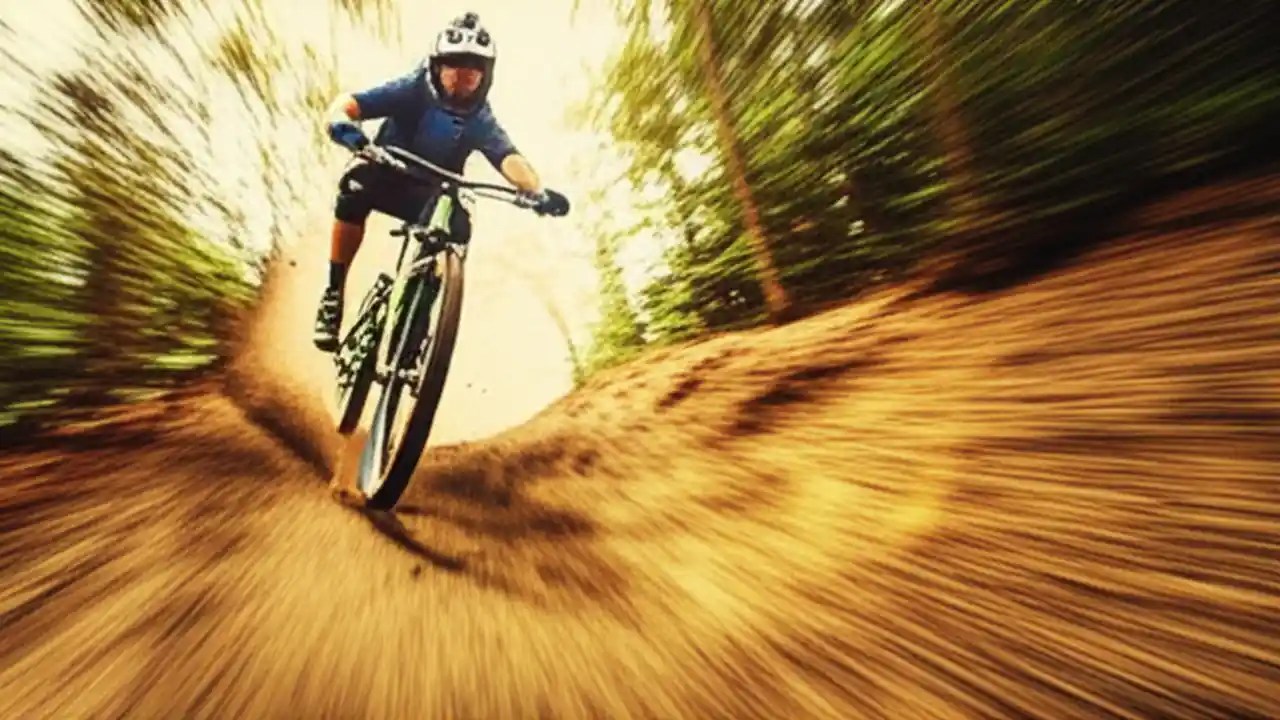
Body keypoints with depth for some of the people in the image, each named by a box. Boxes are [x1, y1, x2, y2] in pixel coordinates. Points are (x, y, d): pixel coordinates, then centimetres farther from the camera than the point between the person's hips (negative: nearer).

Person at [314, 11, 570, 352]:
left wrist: (537, 190, -55)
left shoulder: (481, 121, -14)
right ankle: (333, 294, -22)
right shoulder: (411, 90, -18)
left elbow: (508, 158, -34)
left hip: (430, 194, 1)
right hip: (385, 176, -1)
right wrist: (341, 123, -54)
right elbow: (347, 104, -28)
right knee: (356, 189, -35)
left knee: (458, 227, -30)